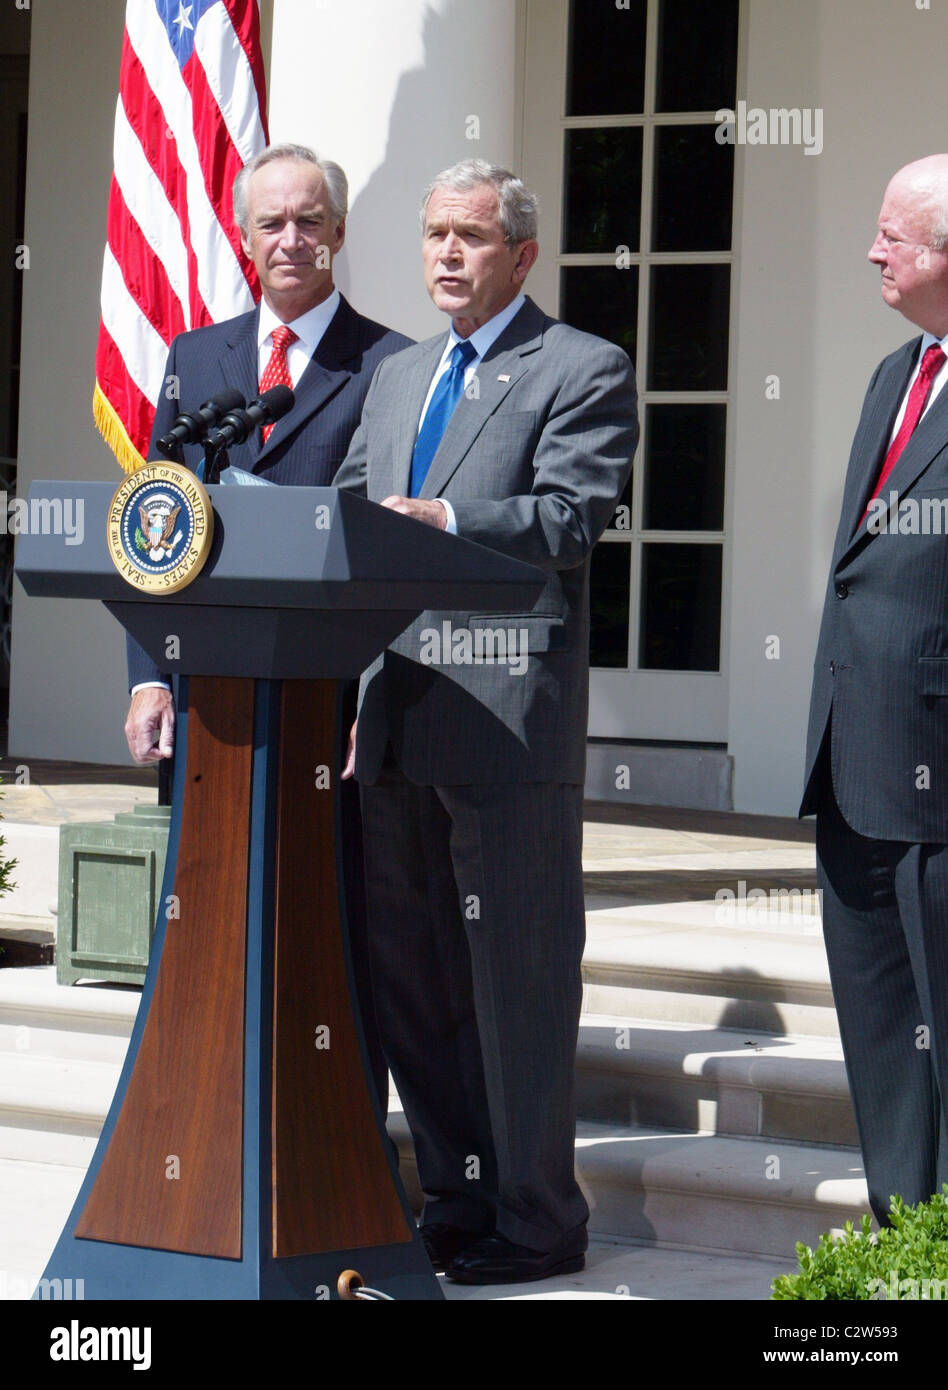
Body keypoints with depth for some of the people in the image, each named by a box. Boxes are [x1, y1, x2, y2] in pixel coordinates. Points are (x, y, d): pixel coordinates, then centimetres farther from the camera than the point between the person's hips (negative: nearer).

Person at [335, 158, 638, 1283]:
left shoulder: (584, 372, -1)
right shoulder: (396, 378, 21)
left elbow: (570, 519, -14)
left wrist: (444, 521, -27)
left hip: (510, 713, -7)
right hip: (397, 715, 7)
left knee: (517, 978, -3)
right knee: (410, 975, 12)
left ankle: (536, 1222, 5)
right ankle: (456, 1200, 22)